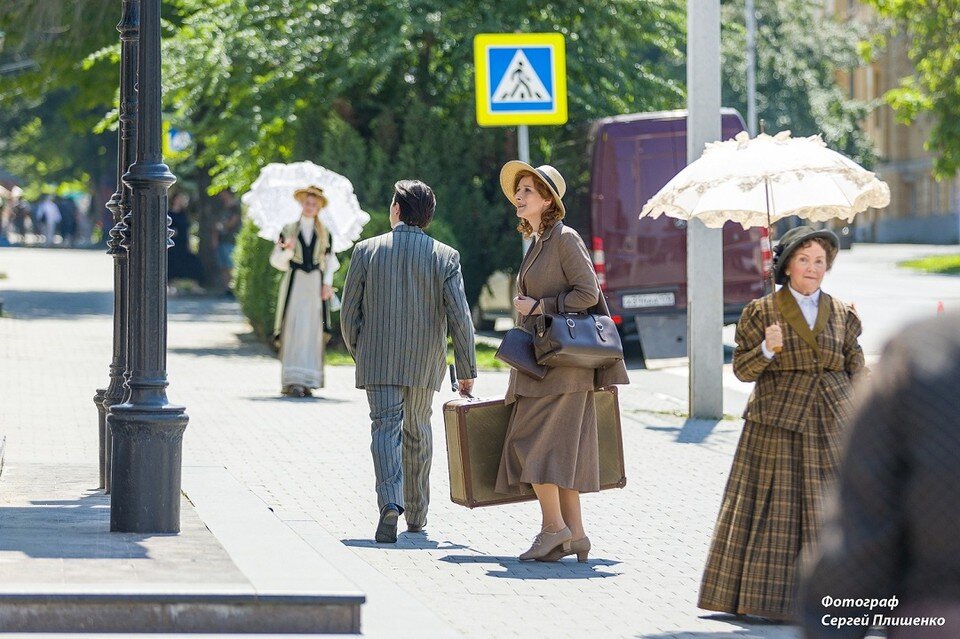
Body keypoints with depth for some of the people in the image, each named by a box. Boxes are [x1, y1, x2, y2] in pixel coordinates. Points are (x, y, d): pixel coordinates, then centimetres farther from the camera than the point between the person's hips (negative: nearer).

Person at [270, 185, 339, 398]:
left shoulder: (324, 233, 13)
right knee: (293, 329, -11)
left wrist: (327, 283, 0)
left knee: (312, 330, -3)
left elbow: (330, 260, 13)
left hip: (315, 284, 2)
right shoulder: (289, 230, 8)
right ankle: (292, 381, -14)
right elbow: (276, 259, 6)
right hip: (295, 282, -2)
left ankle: (307, 382, 0)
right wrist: (288, 250, -14)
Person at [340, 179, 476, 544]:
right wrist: (467, 370, 0)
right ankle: (417, 514, 27)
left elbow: (349, 312, 0)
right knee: (418, 433, 17)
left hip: (378, 360, -1)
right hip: (425, 363, 2)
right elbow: (459, 317, -6)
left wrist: (356, 351, 17)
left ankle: (391, 503, -29)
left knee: (386, 428, -5)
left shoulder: (367, 251, -4)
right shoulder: (445, 257, -3)